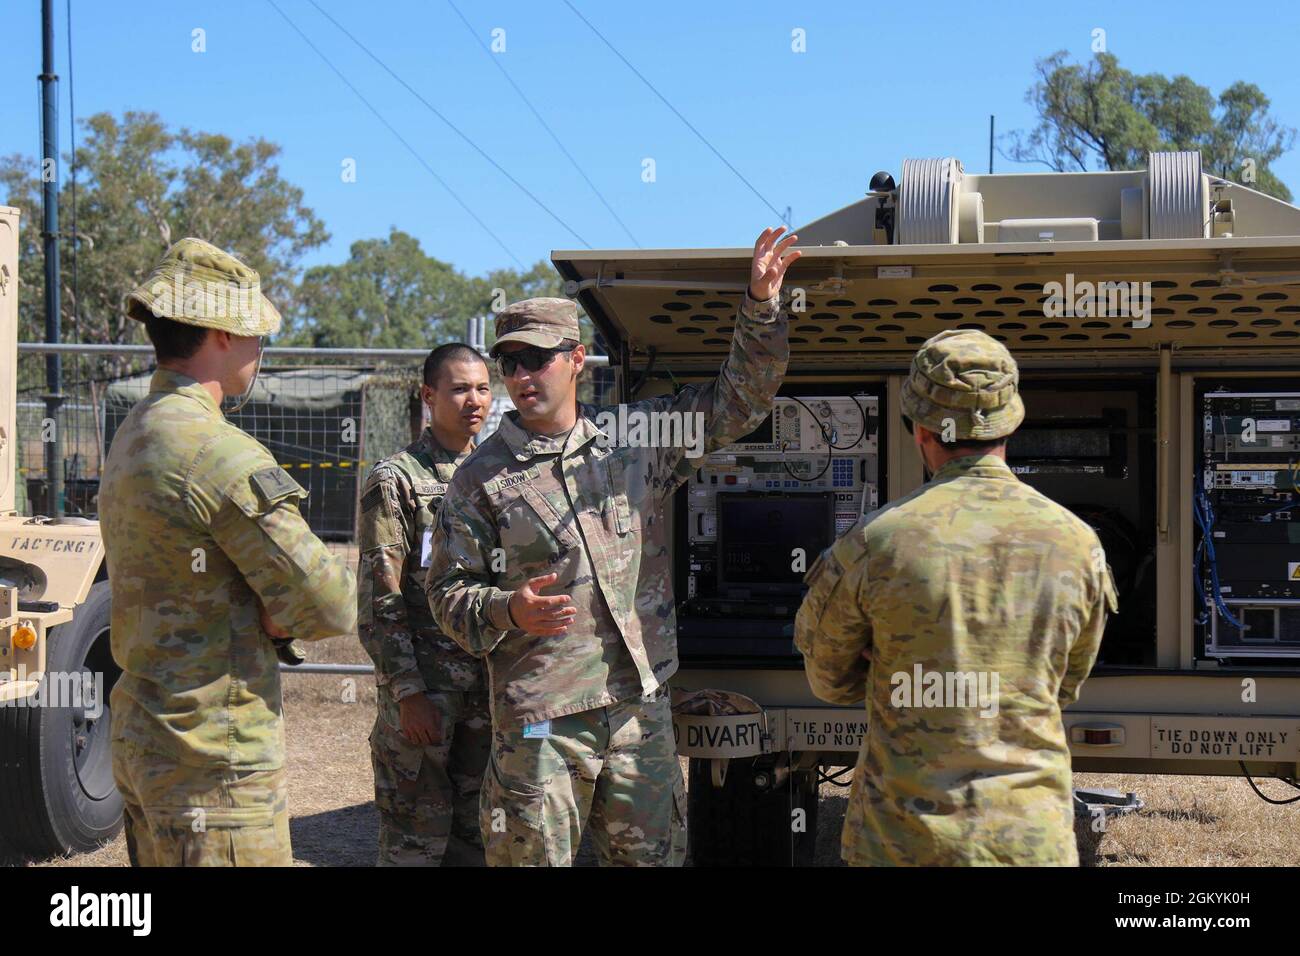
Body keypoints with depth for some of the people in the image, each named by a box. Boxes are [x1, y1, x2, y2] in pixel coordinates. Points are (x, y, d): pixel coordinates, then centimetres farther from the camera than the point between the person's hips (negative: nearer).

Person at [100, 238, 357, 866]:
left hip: (137, 736, 10)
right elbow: (331, 606, -19)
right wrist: (274, 616, 0)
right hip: (213, 753, -10)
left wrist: (257, 618, 0)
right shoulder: (220, 454, -20)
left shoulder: (132, 437, 11)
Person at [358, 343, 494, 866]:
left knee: (477, 828, 11)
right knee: (416, 838, -1)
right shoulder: (395, 479, -5)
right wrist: (407, 691, -15)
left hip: (488, 683, 6)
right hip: (423, 686, -6)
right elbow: (379, 602, -9)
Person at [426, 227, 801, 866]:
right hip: (539, 720, -3)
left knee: (653, 855, 12)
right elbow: (448, 591, 1)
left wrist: (761, 302, 3)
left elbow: (737, 399, 14)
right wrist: (509, 611, -19)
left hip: (641, 709, 3)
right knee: (534, 858, 1)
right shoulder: (481, 478, 0)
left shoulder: (636, 436, 8)